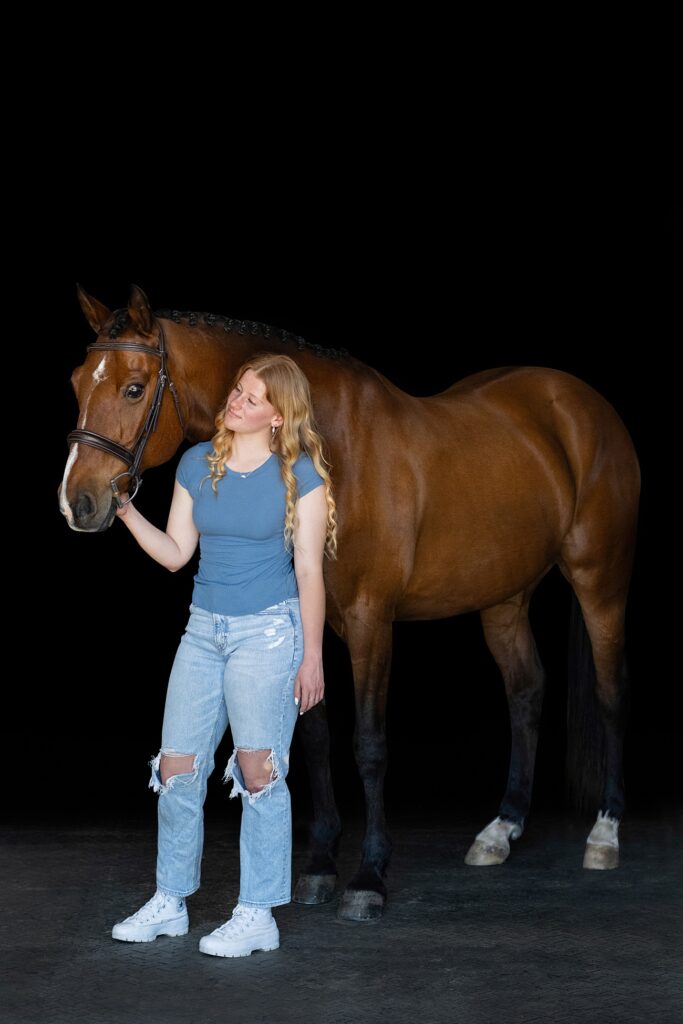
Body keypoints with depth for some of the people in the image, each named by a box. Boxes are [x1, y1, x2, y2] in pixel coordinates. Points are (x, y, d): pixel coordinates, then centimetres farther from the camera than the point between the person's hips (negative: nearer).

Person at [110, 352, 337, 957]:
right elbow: (175, 553, 7)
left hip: (267, 633, -5)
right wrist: (126, 512, -6)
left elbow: (309, 569, -6)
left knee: (259, 770, -4)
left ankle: (258, 916, 4)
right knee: (177, 768, 6)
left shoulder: (300, 475, -6)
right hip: (204, 629, 5)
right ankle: (170, 903, 20)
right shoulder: (198, 464, 7)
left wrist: (312, 656, -7)